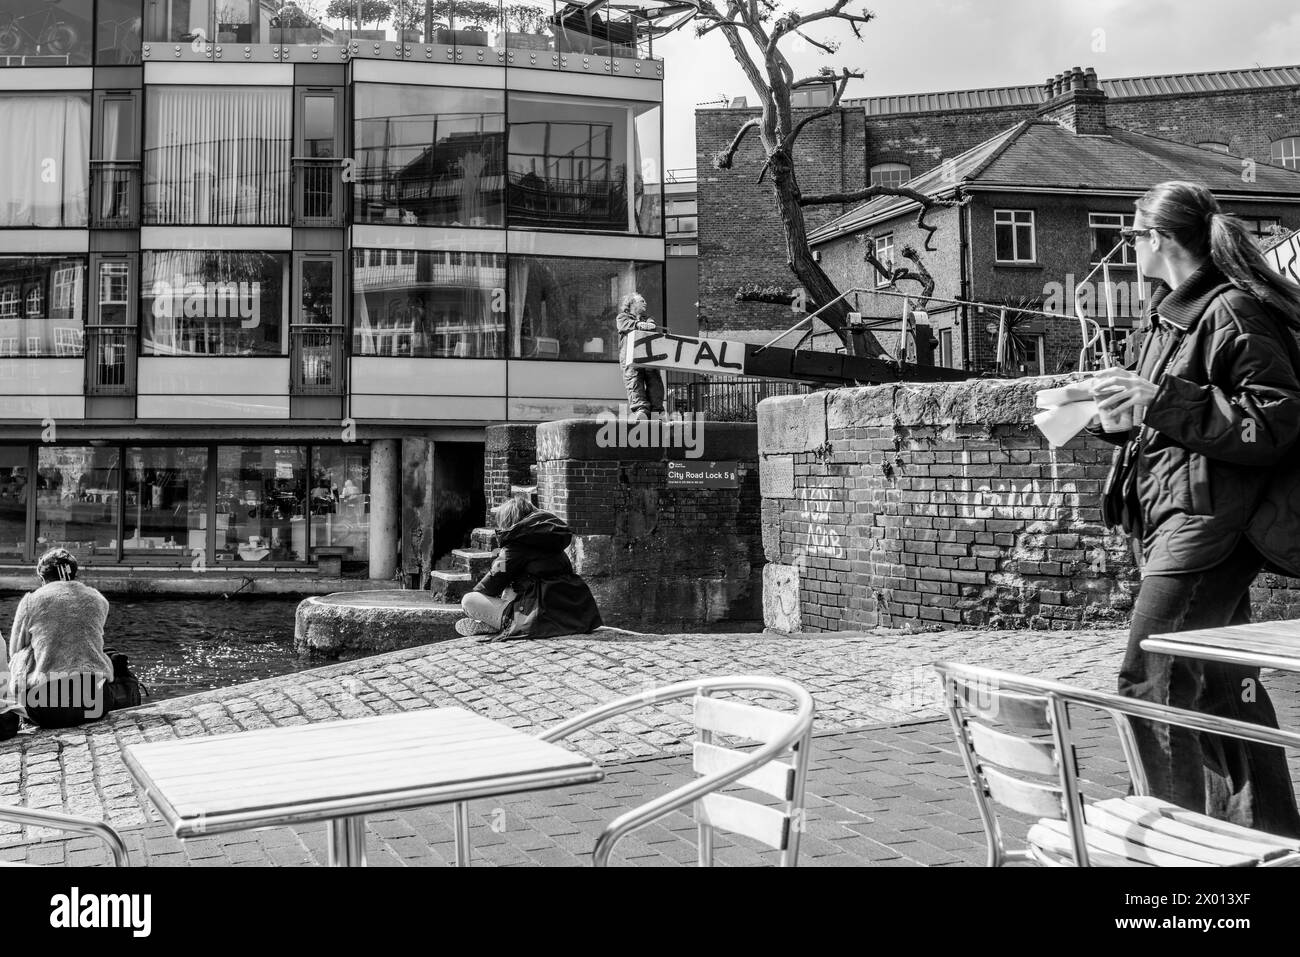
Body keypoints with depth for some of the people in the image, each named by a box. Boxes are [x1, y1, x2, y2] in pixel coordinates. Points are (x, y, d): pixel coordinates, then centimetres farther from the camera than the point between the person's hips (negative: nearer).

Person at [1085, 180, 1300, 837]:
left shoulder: (1232, 311, -12)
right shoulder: (1170, 312, 18)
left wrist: (1157, 400, -22)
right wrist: (1121, 409, 11)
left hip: (1207, 523, -10)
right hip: (1176, 519, 10)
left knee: (1148, 682, -10)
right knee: (1222, 684, 15)